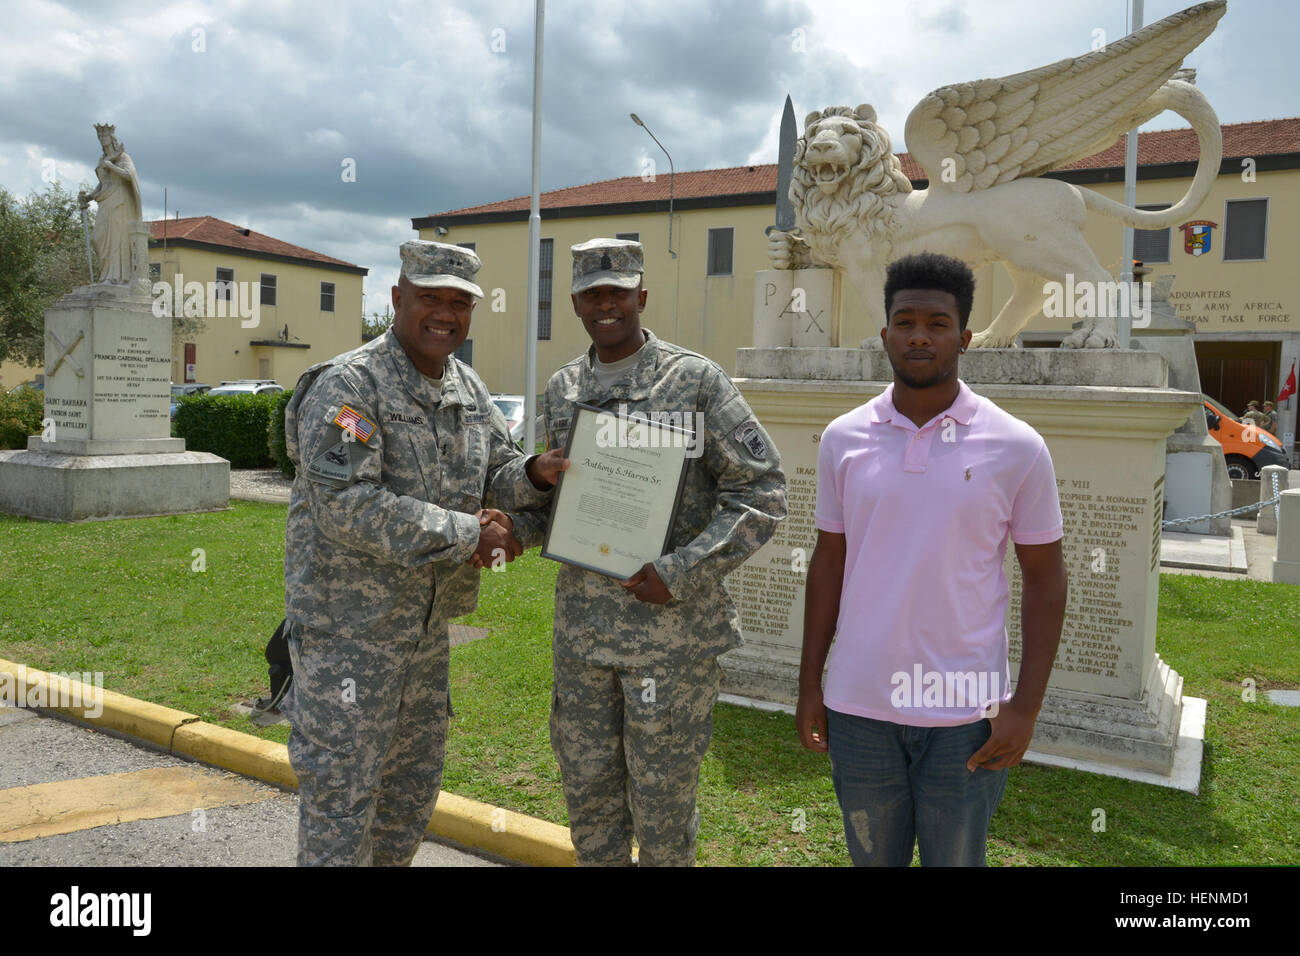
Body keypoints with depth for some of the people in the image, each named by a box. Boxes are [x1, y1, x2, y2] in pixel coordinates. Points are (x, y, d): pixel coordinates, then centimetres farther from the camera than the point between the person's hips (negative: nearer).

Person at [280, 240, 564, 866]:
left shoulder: (468, 389, 7)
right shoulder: (349, 385, -18)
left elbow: (497, 477, 11)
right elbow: (347, 507, -27)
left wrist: (534, 474, -13)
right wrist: (467, 534, -24)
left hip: (425, 622, 8)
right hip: (348, 625, -8)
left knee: (413, 787, 21)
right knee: (341, 791, 3)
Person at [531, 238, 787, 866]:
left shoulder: (697, 381, -8)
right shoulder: (561, 390, 10)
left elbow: (762, 493, -10)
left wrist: (679, 574, -18)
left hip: (672, 627, -5)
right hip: (581, 626, 5)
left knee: (662, 796, 8)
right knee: (587, 788, 17)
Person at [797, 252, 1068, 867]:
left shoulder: (1016, 448, -6)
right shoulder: (843, 439, 0)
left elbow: (1044, 575, 0)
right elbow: (829, 561, 7)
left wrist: (1026, 706, -6)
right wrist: (809, 684, 6)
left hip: (964, 712, -2)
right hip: (858, 706, 2)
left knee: (955, 857, 13)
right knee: (872, 856, 18)